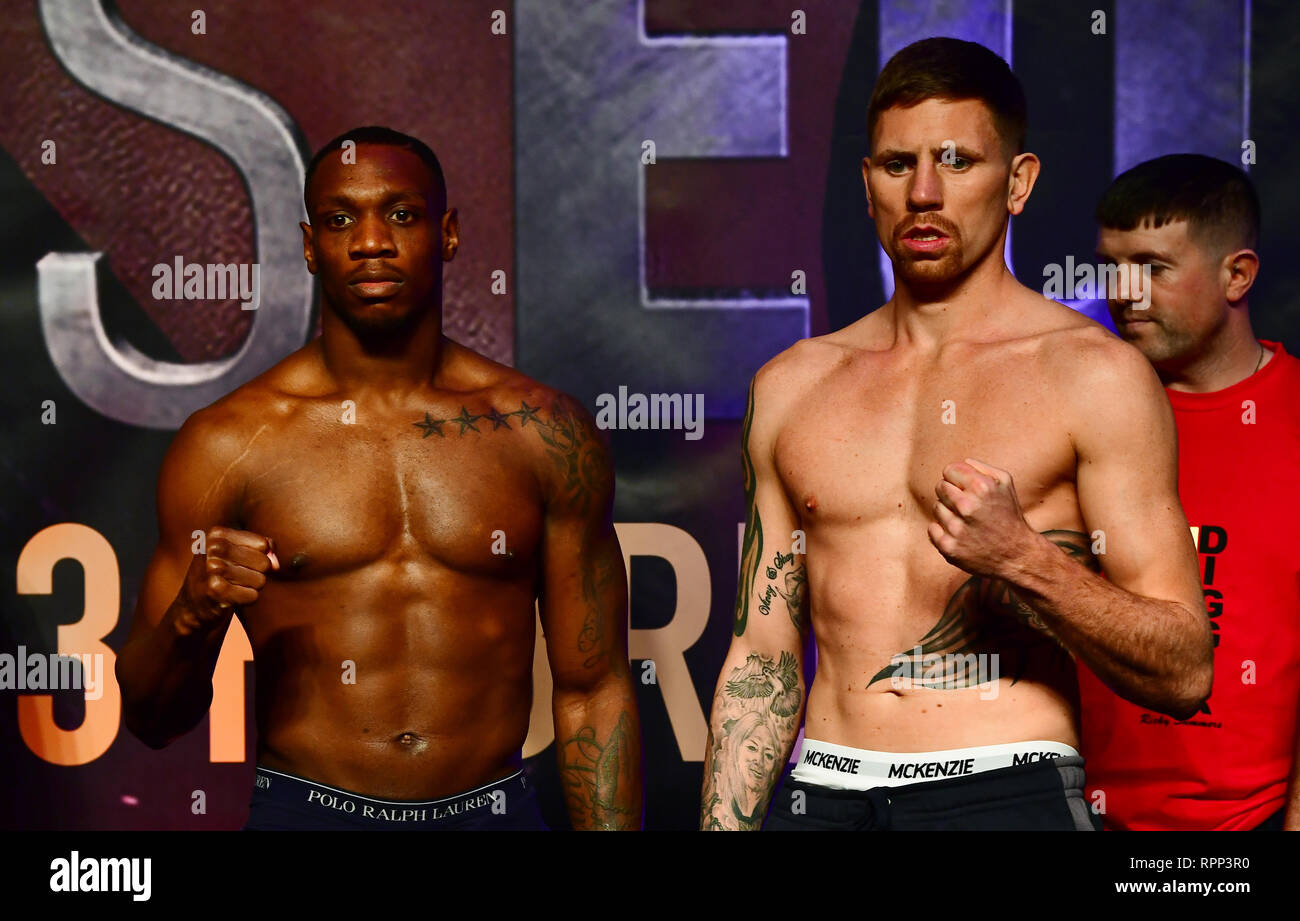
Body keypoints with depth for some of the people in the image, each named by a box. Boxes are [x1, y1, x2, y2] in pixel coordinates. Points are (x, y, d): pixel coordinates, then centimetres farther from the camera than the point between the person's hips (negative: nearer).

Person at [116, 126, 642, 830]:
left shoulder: (546, 434, 1)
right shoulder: (224, 445, -3)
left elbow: (593, 693, 4)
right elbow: (152, 719, 1)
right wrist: (190, 619, -18)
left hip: (496, 809, 1)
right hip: (302, 809, -1)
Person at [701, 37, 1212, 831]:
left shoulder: (1093, 373, -1)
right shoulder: (791, 387, 12)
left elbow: (1184, 674, -4)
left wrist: (1024, 561, -18)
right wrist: (720, 824, 6)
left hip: (1006, 789, -3)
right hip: (822, 792, 3)